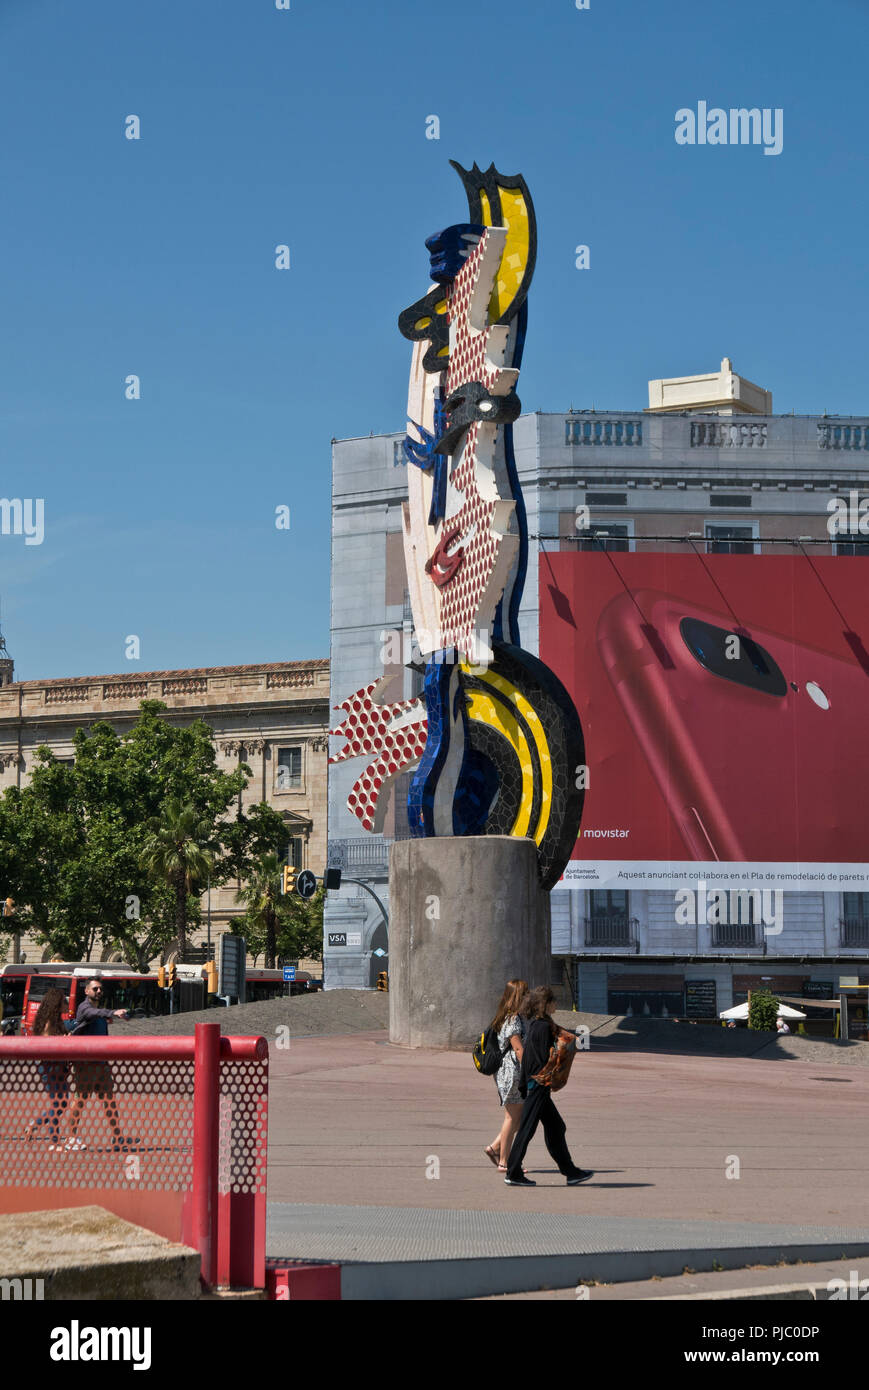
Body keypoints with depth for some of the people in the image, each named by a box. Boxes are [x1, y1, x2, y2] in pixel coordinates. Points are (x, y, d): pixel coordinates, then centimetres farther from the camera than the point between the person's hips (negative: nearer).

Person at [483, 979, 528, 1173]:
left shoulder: (509, 1017, 15)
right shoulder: (513, 1019, -16)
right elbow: (518, 1048, -20)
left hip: (506, 1071, 10)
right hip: (513, 1070, -10)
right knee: (512, 1117, -2)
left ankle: (495, 1148, 15)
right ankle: (503, 1162, 4)